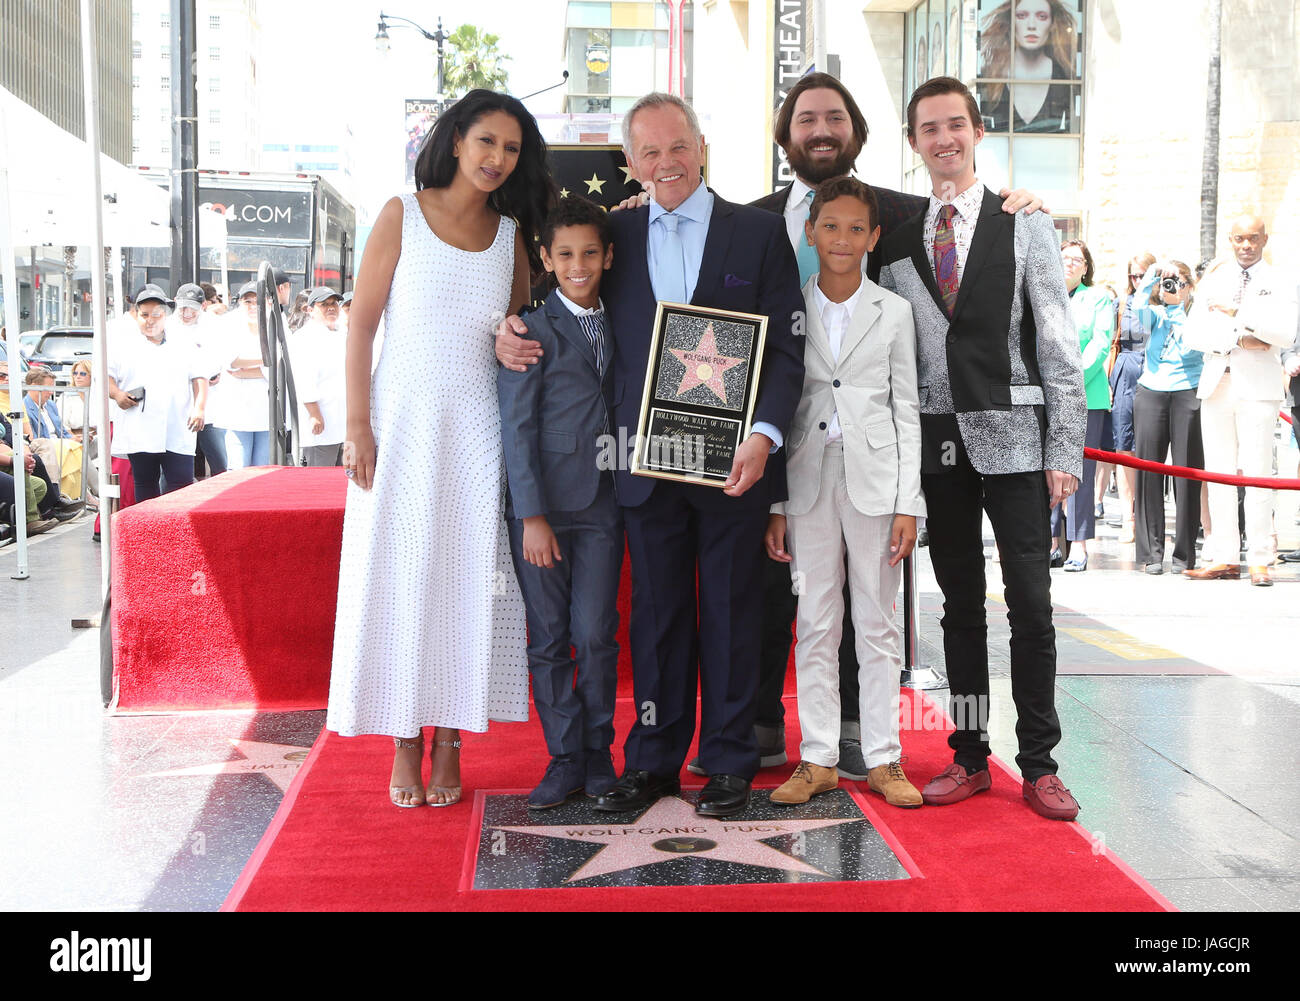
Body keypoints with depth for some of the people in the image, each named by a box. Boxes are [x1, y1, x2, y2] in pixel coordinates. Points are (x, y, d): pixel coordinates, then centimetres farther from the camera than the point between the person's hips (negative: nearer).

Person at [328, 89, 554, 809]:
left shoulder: (511, 234, 10)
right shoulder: (403, 216, 1)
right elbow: (360, 323, -2)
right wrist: (357, 426, -9)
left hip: (478, 429, 3)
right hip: (403, 421, -2)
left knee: (467, 579, 1)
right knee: (398, 577, 0)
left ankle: (449, 745, 11)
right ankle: (405, 748, 10)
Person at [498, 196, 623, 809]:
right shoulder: (530, 330, -1)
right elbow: (516, 426, -5)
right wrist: (533, 516, -10)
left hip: (602, 506, 3)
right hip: (541, 505, -2)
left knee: (596, 636, 0)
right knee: (548, 639, 3)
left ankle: (598, 755, 15)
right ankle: (565, 758, 15)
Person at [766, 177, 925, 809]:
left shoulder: (893, 312, 4)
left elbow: (906, 412, 4)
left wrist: (907, 503, -3)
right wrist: (774, 504, 1)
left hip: (875, 480, 0)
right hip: (808, 479, 1)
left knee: (878, 624, 5)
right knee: (814, 624, 5)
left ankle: (882, 760, 14)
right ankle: (817, 759, 14)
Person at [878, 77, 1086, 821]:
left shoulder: (1026, 227, 4)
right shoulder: (897, 238, 10)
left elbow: (1060, 346, 0)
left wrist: (1065, 449, -7)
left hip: (1012, 437, -2)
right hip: (937, 441, 2)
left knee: (1031, 605, -2)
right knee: (960, 604, 9)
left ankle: (1039, 765, 9)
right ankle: (971, 758, 18)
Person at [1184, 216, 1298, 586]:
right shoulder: (1212, 282, 16)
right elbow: (1193, 333, 4)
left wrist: (1235, 313, -13)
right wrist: (1238, 338, -10)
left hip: (1258, 388, -3)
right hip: (1216, 385, 3)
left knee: (1257, 473, -8)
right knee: (1218, 473, 2)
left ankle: (1260, 561, -5)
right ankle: (1224, 558, 6)